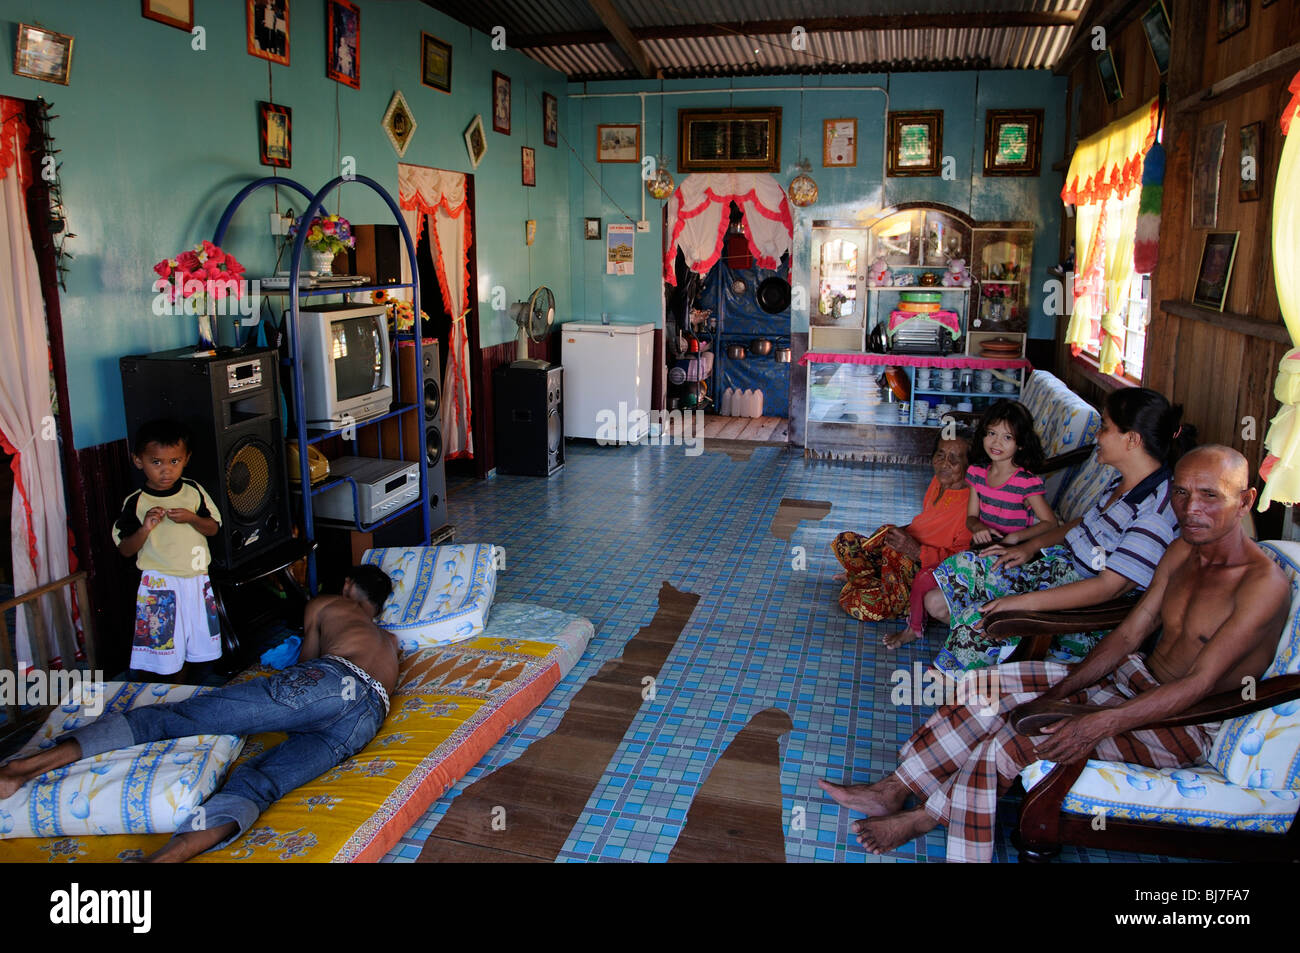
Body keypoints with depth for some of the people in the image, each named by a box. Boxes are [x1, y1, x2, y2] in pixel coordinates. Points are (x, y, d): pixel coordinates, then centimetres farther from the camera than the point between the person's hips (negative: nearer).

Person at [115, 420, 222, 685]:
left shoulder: (193, 491, 2)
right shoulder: (136, 503, -6)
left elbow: (213, 527, 4)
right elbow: (125, 549, -4)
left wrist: (191, 518, -15)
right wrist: (145, 528, -22)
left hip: (196, 581, 3)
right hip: (159, 586, -3)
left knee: (191, 649, 13)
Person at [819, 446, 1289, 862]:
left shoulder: (1263, 584, -22)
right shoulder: (1182, 551, 2)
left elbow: (1198, 684, -27)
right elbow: (1128, 635, 2)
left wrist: (1099, 723, -34)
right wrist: (1057, 694, -8)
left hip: (1185, 725, -7)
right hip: (1136, 678, 8)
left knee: (1013, 741, -24)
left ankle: (928, 816, 0)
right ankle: (894, 790, -4)